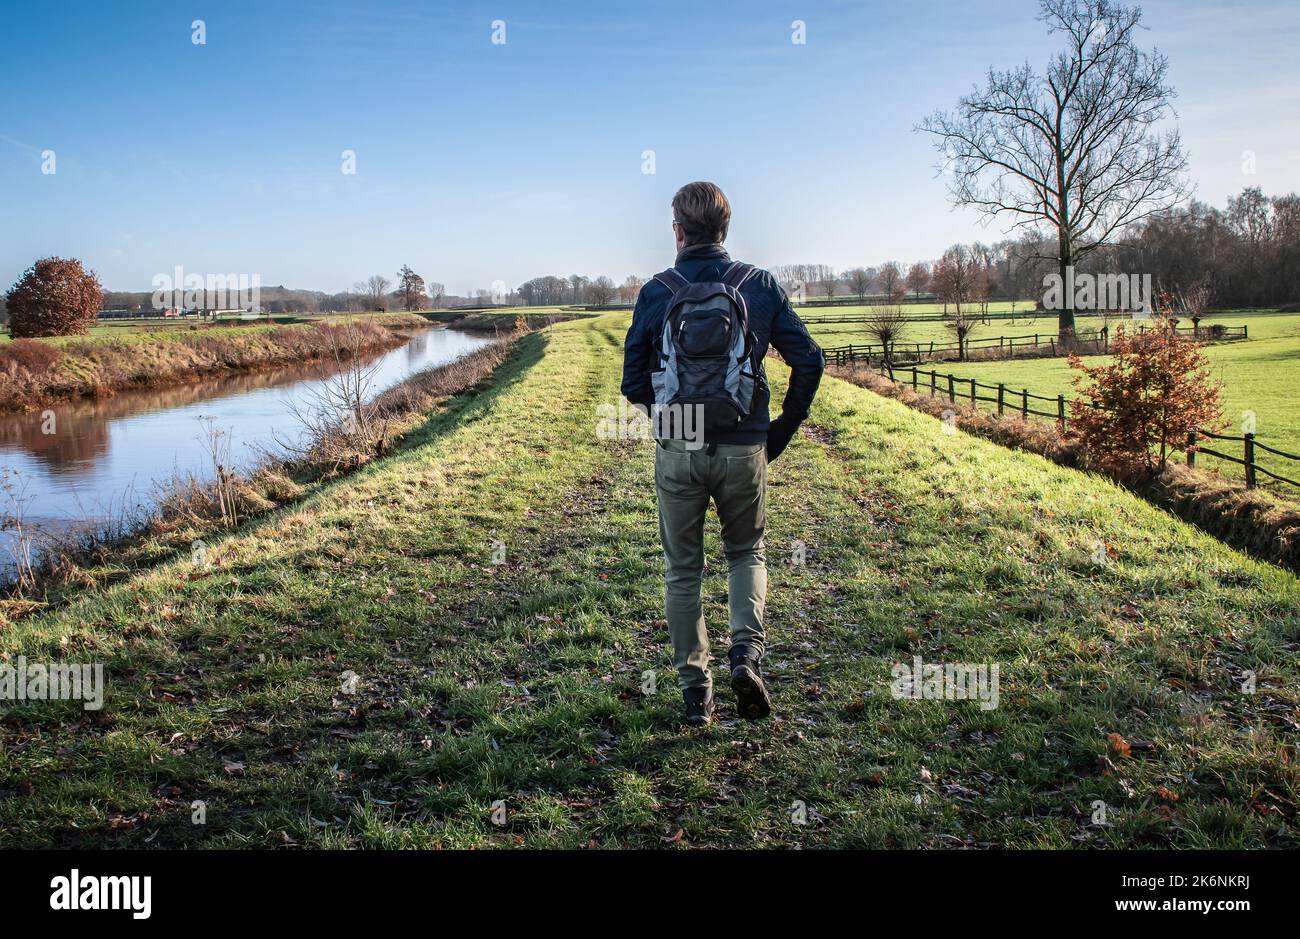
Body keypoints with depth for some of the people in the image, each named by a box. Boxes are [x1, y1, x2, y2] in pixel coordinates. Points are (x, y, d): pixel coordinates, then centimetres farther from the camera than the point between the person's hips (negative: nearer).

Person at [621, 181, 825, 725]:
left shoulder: (656, 293, -3)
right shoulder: (761, 286, 0)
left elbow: (633, 383, 0)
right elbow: (809, 361, -1)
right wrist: (782, 430, 10)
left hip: (677, 452, -1)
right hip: (744, 451, 1)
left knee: (682, 569, 14)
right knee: (746, 552, 22)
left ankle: (695, 689, 17)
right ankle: (746, 652, 0)